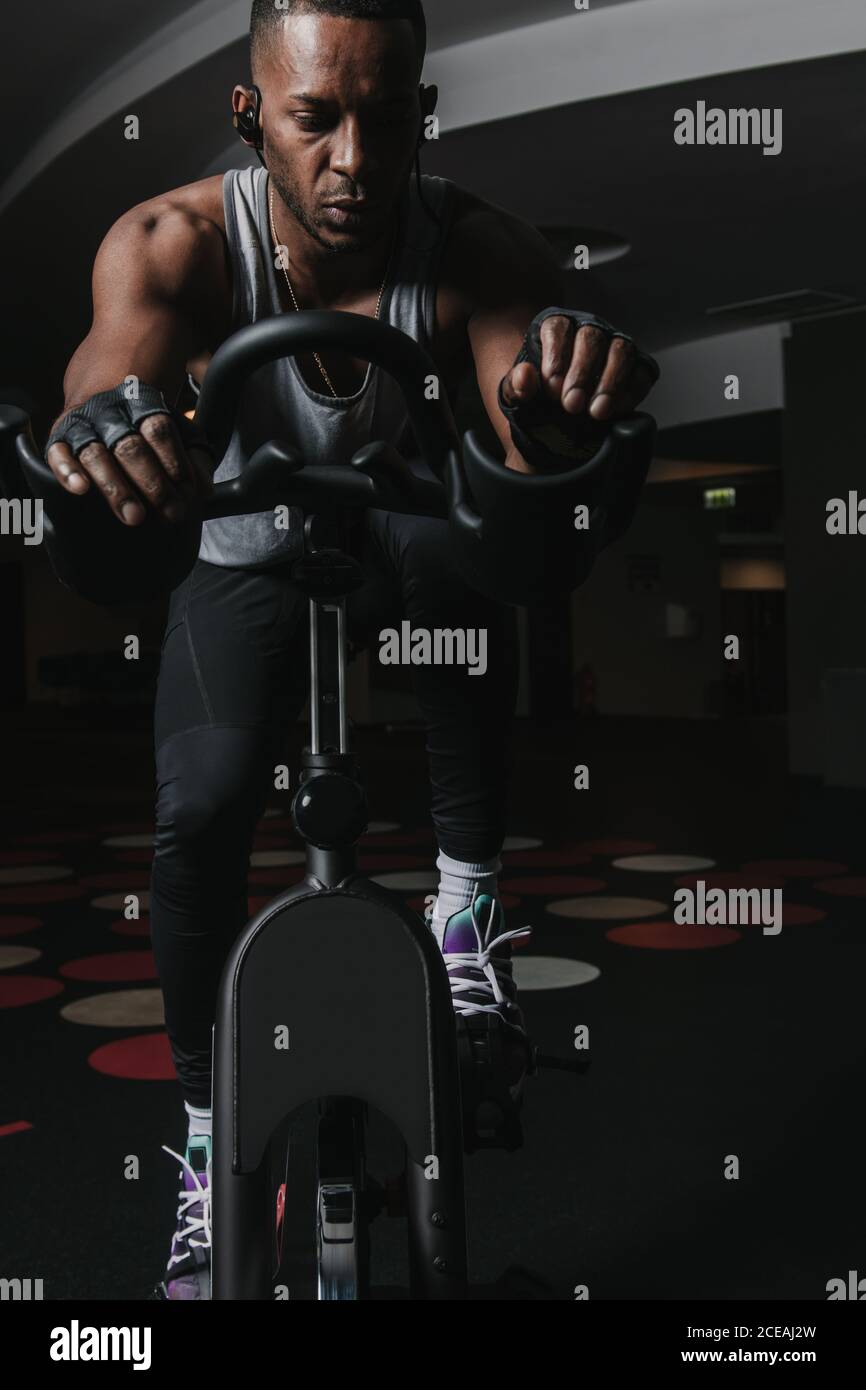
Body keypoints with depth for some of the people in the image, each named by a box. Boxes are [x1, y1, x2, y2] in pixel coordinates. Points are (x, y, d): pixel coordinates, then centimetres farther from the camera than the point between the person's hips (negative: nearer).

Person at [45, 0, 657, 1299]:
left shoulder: (475, 247, -26)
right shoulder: (175, 242, -25)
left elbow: (536, 455, -39)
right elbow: (119, 351, -44)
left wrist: (561, 397, -63)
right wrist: (104, 414, -68)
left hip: (402, 539, 0)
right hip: (246, 564, 1)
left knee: (465, 550, -36)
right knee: (199, 816, -19)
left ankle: (469, 902, -19)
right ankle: (207, 1136, 5)